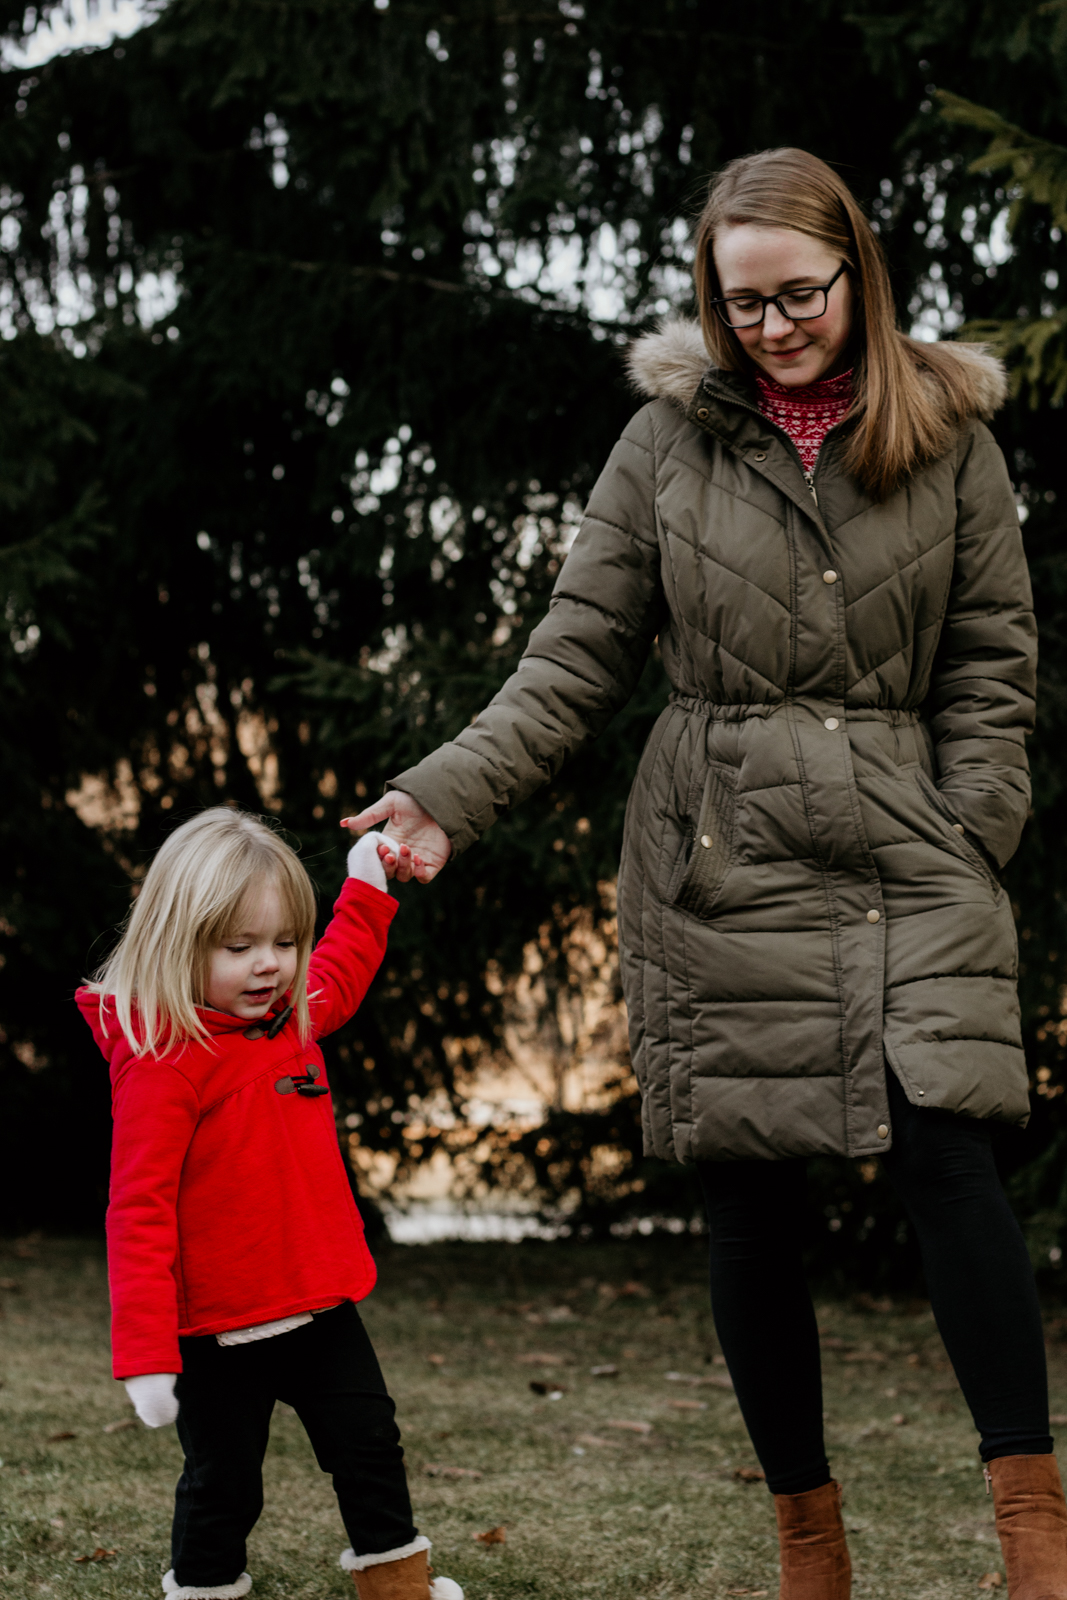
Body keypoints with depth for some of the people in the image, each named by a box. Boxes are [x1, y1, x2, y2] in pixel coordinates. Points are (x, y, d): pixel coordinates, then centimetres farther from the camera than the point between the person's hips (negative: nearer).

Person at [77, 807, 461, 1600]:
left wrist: (366, 887, 27)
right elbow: (140, 1209, -22)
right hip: (219, 1328, -7)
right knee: (222, 1483, 7)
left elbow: (339, 978, 31)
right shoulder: (161, 1060, -21)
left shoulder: (292, 1019, 3)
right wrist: (145, 1350, -24)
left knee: (371, 1450, 17)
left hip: (320, 1304, 7)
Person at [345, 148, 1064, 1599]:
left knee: (946, 1153, -16)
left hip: (903, 855, -1)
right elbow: (578, 657, 3)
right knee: (749, 1209, 4)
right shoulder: (670, 439, 4)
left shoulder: (949, 437, 6)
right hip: (716, 866, 1)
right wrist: (447, 797, -8)